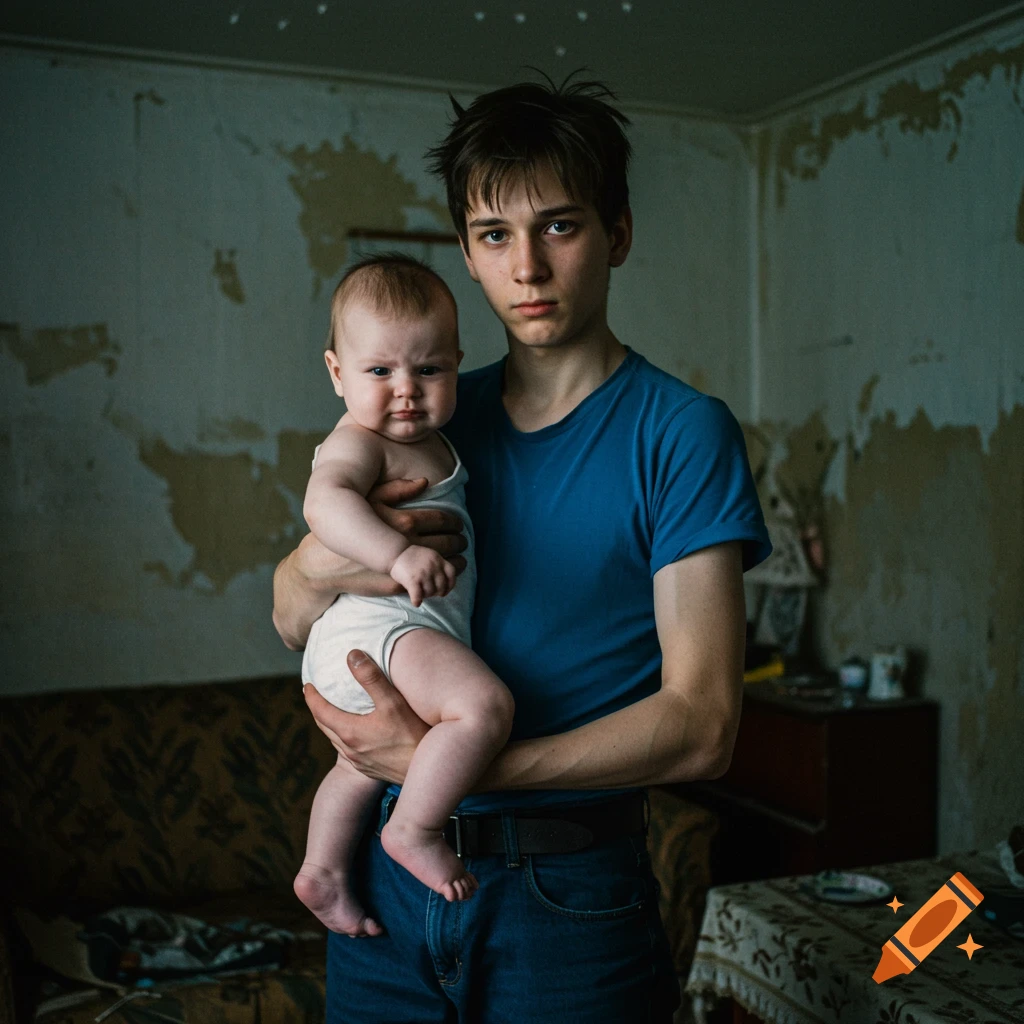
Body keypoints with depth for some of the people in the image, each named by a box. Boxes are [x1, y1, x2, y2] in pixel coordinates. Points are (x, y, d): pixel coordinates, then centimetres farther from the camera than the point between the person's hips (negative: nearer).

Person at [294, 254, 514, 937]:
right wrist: (398, 554, -48)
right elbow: (325, 501, -38)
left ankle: (323, 870, 44)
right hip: (377, 631, -10)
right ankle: (414, 832, -15)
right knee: (485, 704, -30)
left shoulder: (429, 442, 15)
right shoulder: (358, 443, -16)